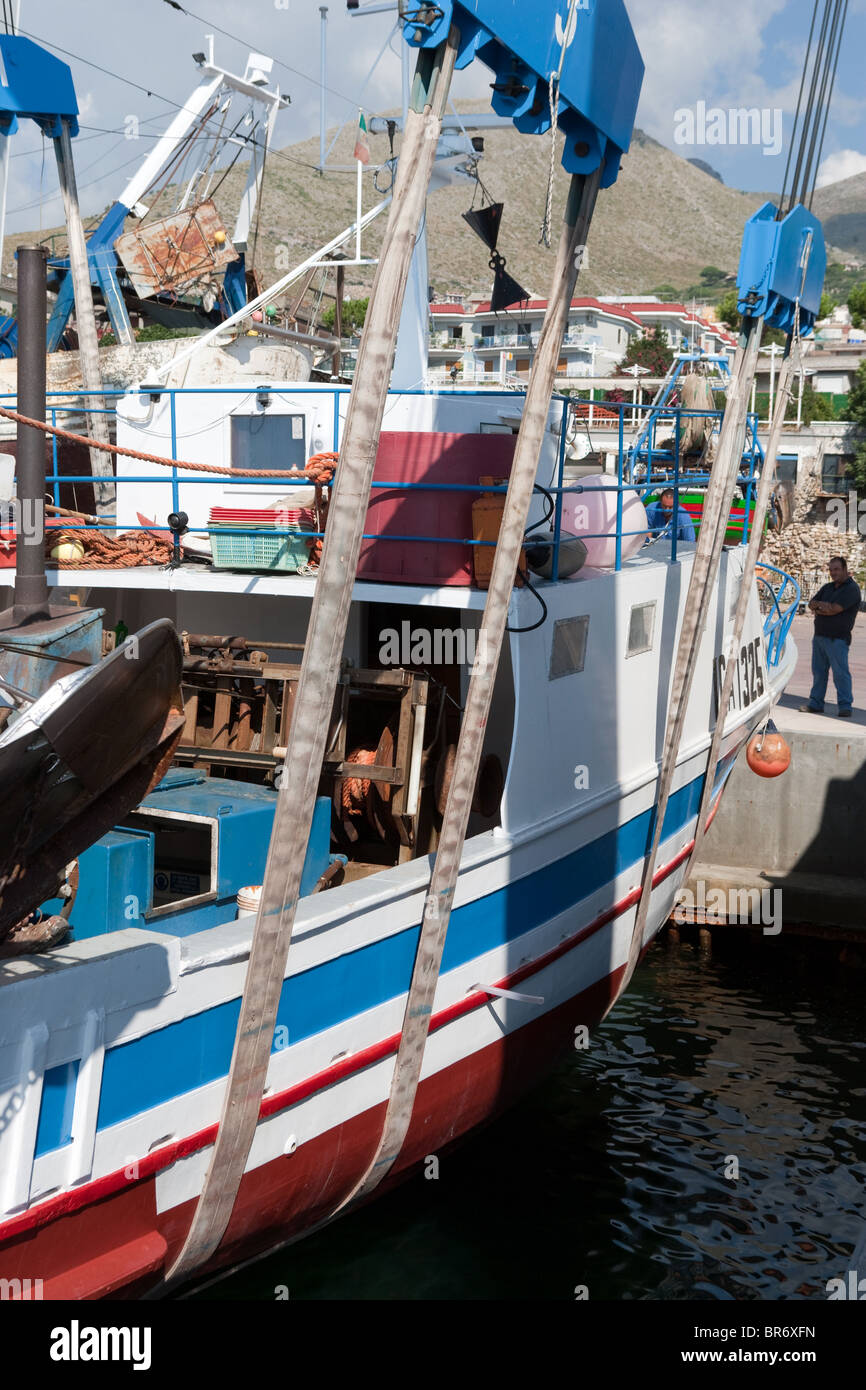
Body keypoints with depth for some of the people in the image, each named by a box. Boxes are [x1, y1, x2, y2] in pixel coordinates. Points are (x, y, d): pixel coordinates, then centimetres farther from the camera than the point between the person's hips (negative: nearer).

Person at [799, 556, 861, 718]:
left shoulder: (851, 589, -8)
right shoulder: (827, 588, 19)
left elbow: (834, 609, -18)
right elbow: (812, 605, 12)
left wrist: (818, 605, -1)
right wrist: (825, 608, -9)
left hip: (837, 639, -8)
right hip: (819, 636, 8)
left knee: (840, 672, -8)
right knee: (818, 671, 10)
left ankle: (845, 706, -5)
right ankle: (816, 704, 16)